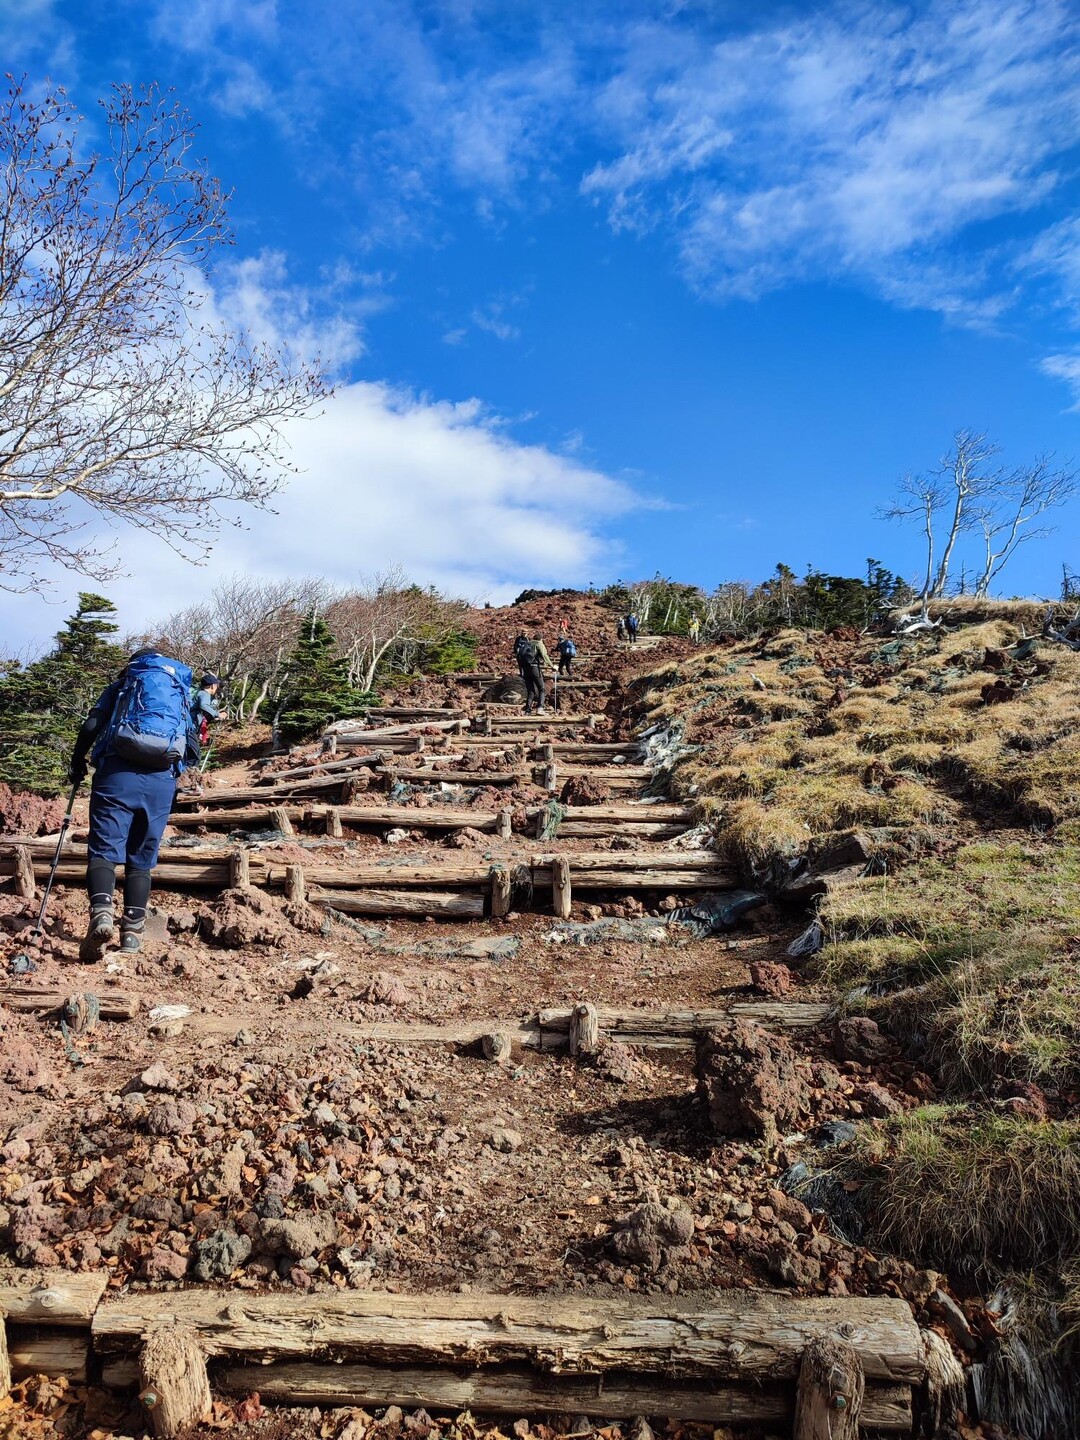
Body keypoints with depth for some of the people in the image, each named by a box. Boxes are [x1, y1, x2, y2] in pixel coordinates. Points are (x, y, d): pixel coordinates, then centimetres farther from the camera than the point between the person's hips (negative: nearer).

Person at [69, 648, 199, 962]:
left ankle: (101, 914, -29)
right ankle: (132, 931, 3)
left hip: (118, 773, -2)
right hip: (162, 781, 3)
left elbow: (90, 726, 7)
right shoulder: (182, 693, 25)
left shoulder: (122, 684, 18)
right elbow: (193, 751, 20)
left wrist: (77, 764, 19)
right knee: (141, 859, 10)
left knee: (103, 850, -6)